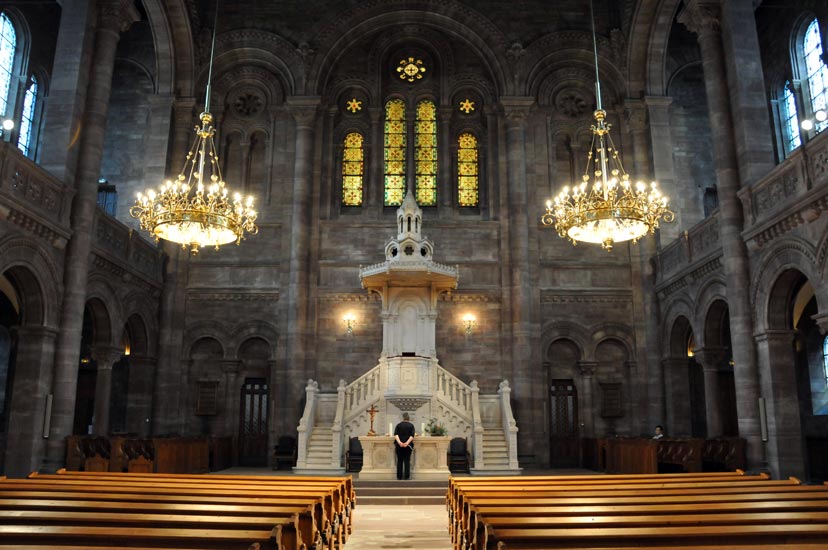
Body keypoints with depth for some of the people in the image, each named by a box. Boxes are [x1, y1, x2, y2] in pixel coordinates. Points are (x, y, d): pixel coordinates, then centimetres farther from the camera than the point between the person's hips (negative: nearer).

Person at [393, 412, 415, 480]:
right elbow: (412, 436, -11)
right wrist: (407, 443, -18)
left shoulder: (398, 425, 5)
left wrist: (399, 442, -18)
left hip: (399, 445, 1)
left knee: (399, 461, 7)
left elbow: (396, 435, -8)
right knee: (407, 461, 2)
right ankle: (406, 476, 0)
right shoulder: (411, 425, 2)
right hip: (408, 446, -1)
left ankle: (399, 476, 7)